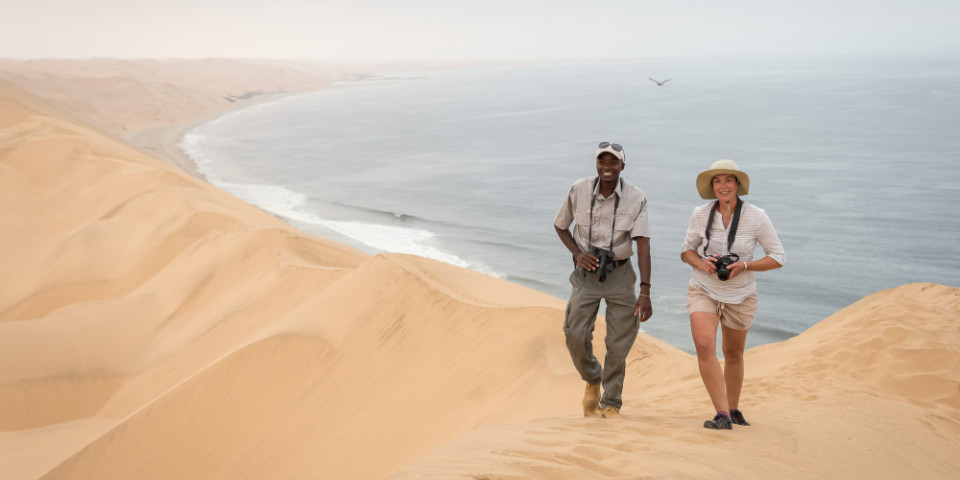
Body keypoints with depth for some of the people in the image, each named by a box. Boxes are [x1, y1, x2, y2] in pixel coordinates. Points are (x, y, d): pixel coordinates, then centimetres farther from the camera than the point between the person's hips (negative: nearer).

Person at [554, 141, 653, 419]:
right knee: (576, 336, -11)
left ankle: (611, 404, 19)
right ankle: (592, 381, 20)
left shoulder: (636, 199, -14)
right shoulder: (579, 190, -9)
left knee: (619, 344, 0)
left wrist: (645, 292, -27)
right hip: (587, 274, 1)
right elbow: (560, 226, 7)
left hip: (620, 274, -1)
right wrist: (577, 253, -11)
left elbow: (643, 246, -19)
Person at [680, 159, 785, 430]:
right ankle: (723, 415, -20)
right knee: (704, 347, -21)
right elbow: (687, 250, 5)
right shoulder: (701, 215, -9)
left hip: (740, 295, 0)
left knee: (733, 354, 17)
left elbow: (777, 258, -8)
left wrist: (745, 266, -23)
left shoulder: (756, 217, -14)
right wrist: (700, 263, -17)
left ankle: (733, 409, 39)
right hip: (703, 290, 0)